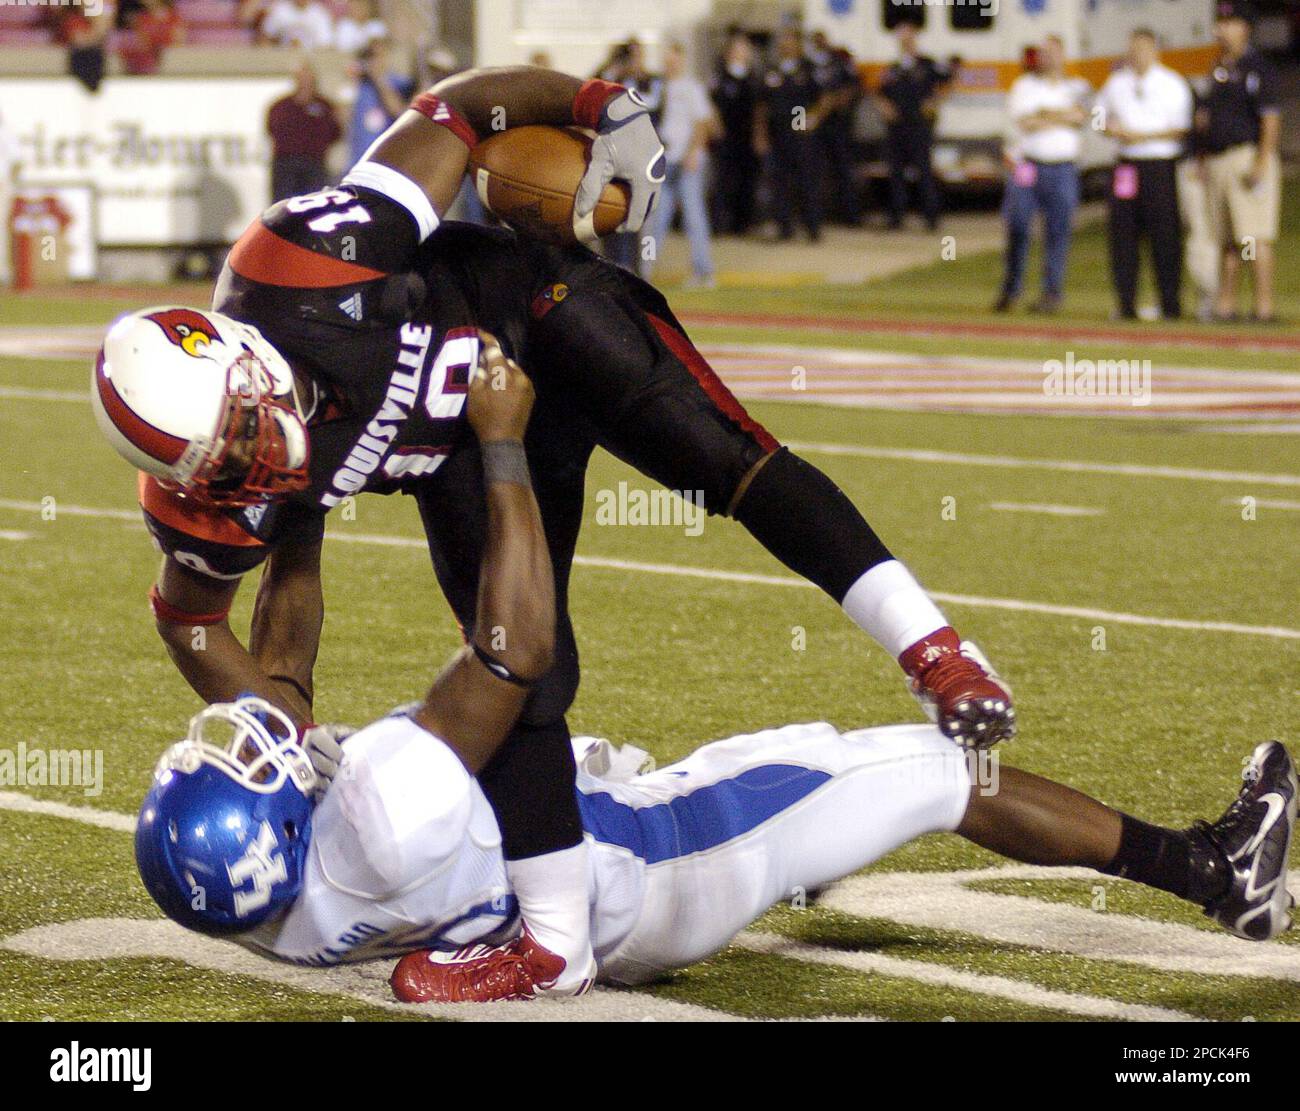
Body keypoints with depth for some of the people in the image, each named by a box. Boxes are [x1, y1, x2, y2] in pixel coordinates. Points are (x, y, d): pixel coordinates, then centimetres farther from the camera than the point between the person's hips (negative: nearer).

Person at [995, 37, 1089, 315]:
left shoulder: (1077, 88, 11)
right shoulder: (1024, 85, 8)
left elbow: (1080, 115, -9)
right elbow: (1023, 122, -8)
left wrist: (1043, 114, -8)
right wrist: (1063, 118, -3)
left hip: (1062, 169, 0)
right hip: (1027, 165, 0)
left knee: (1058, 229, -2)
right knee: (1017, 227, -1)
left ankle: (1052, 292, 3)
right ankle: (1010, 290, 8)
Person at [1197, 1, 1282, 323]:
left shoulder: (1256, 67, -8)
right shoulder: (1218, 69, 19)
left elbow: (1270, 117, -16)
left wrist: (1261, 163, -22)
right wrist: (1201, 118, 10)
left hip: (1247, 156, -9)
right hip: (1215, 161, 9)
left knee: (1254, 236, -12)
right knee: (1225, 240, 10)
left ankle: (1264, 306, -15)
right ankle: (1225, 305, 14)